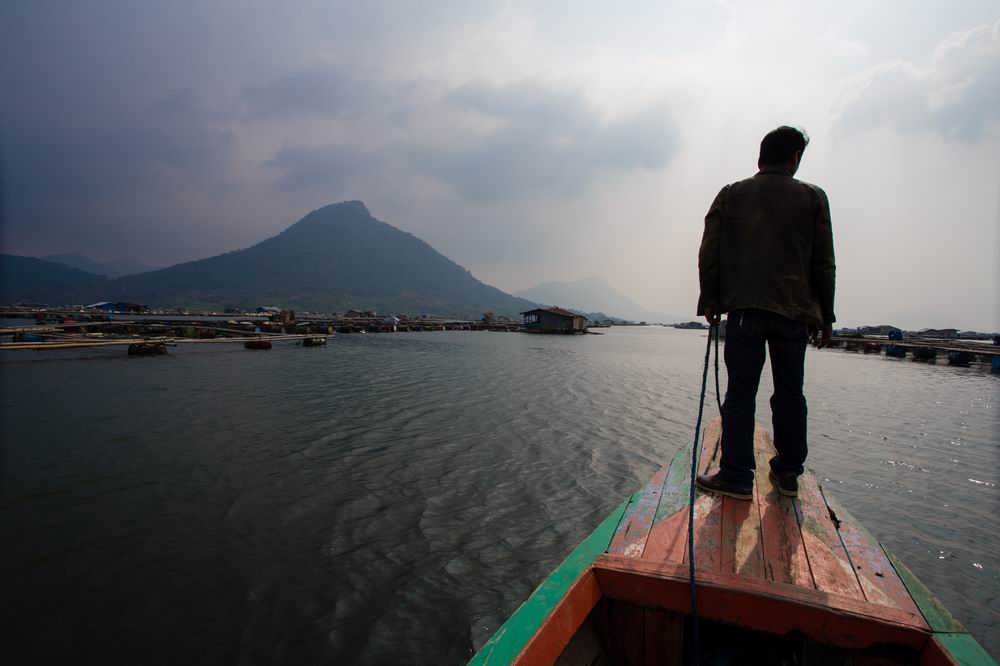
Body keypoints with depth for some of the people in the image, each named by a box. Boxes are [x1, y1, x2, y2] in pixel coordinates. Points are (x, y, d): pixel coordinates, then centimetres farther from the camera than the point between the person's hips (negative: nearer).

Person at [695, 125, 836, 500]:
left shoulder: (730, 195, 8)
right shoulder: (812, 197, 8)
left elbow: (709, 254, 3)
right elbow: (824, 264, 7)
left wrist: (710, 300, 9)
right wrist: (825, 316, 12)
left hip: (743, 310, -1)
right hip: (795, 312, 1)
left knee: (740, 393, -1)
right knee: (790, 395, 10)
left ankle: (736, 476, -3)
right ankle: (788, 474, 19)